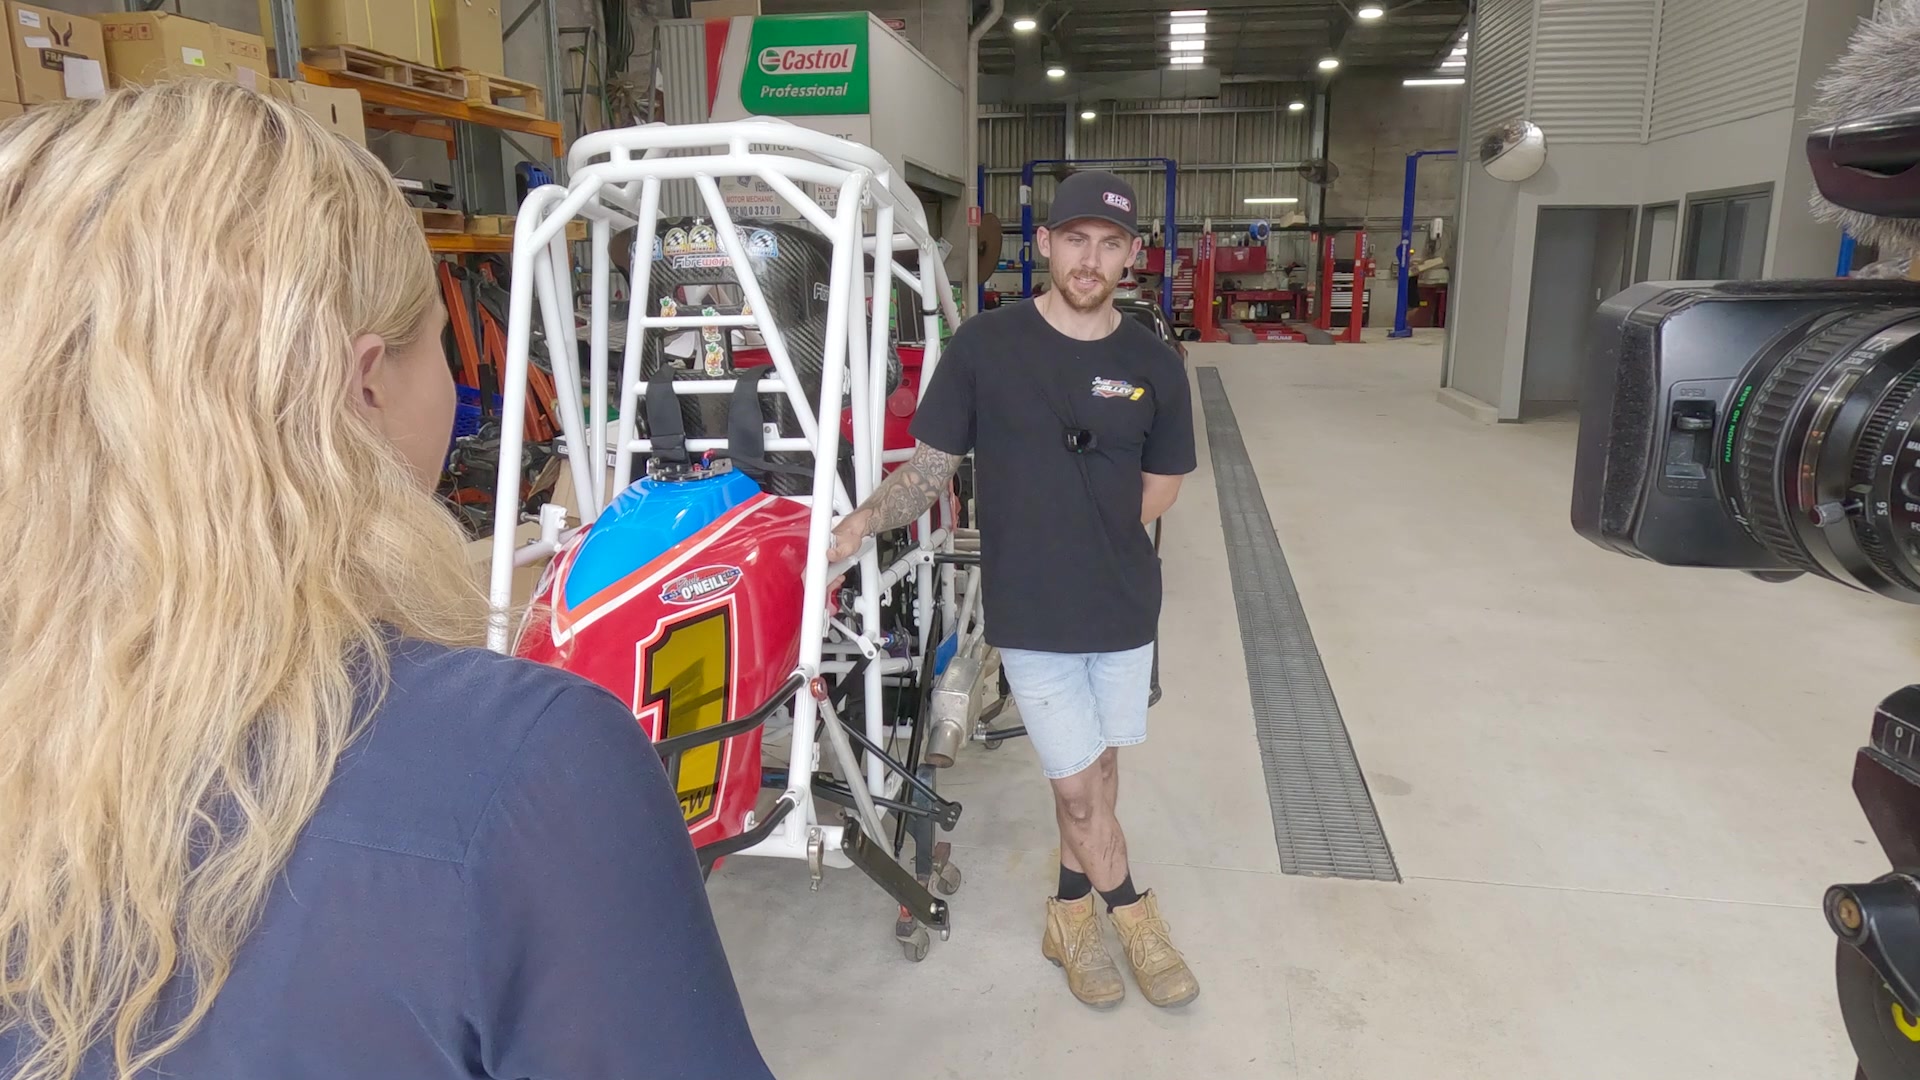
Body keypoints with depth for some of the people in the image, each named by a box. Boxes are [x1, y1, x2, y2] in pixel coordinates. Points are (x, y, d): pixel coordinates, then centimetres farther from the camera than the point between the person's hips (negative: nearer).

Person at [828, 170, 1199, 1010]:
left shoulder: (1153, 365, -1)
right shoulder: (986, 345, -8)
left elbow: (1158, 490, 7)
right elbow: (930, 468, -4)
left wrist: (1080, 527, -4)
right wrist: (861, 522, -19)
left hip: (1126, 605, 3)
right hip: (1030, 611, -3)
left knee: (1098, 769, 16)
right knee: (1078, 785, 3)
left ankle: (1071, 912, 38)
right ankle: (1135, 918, 29)